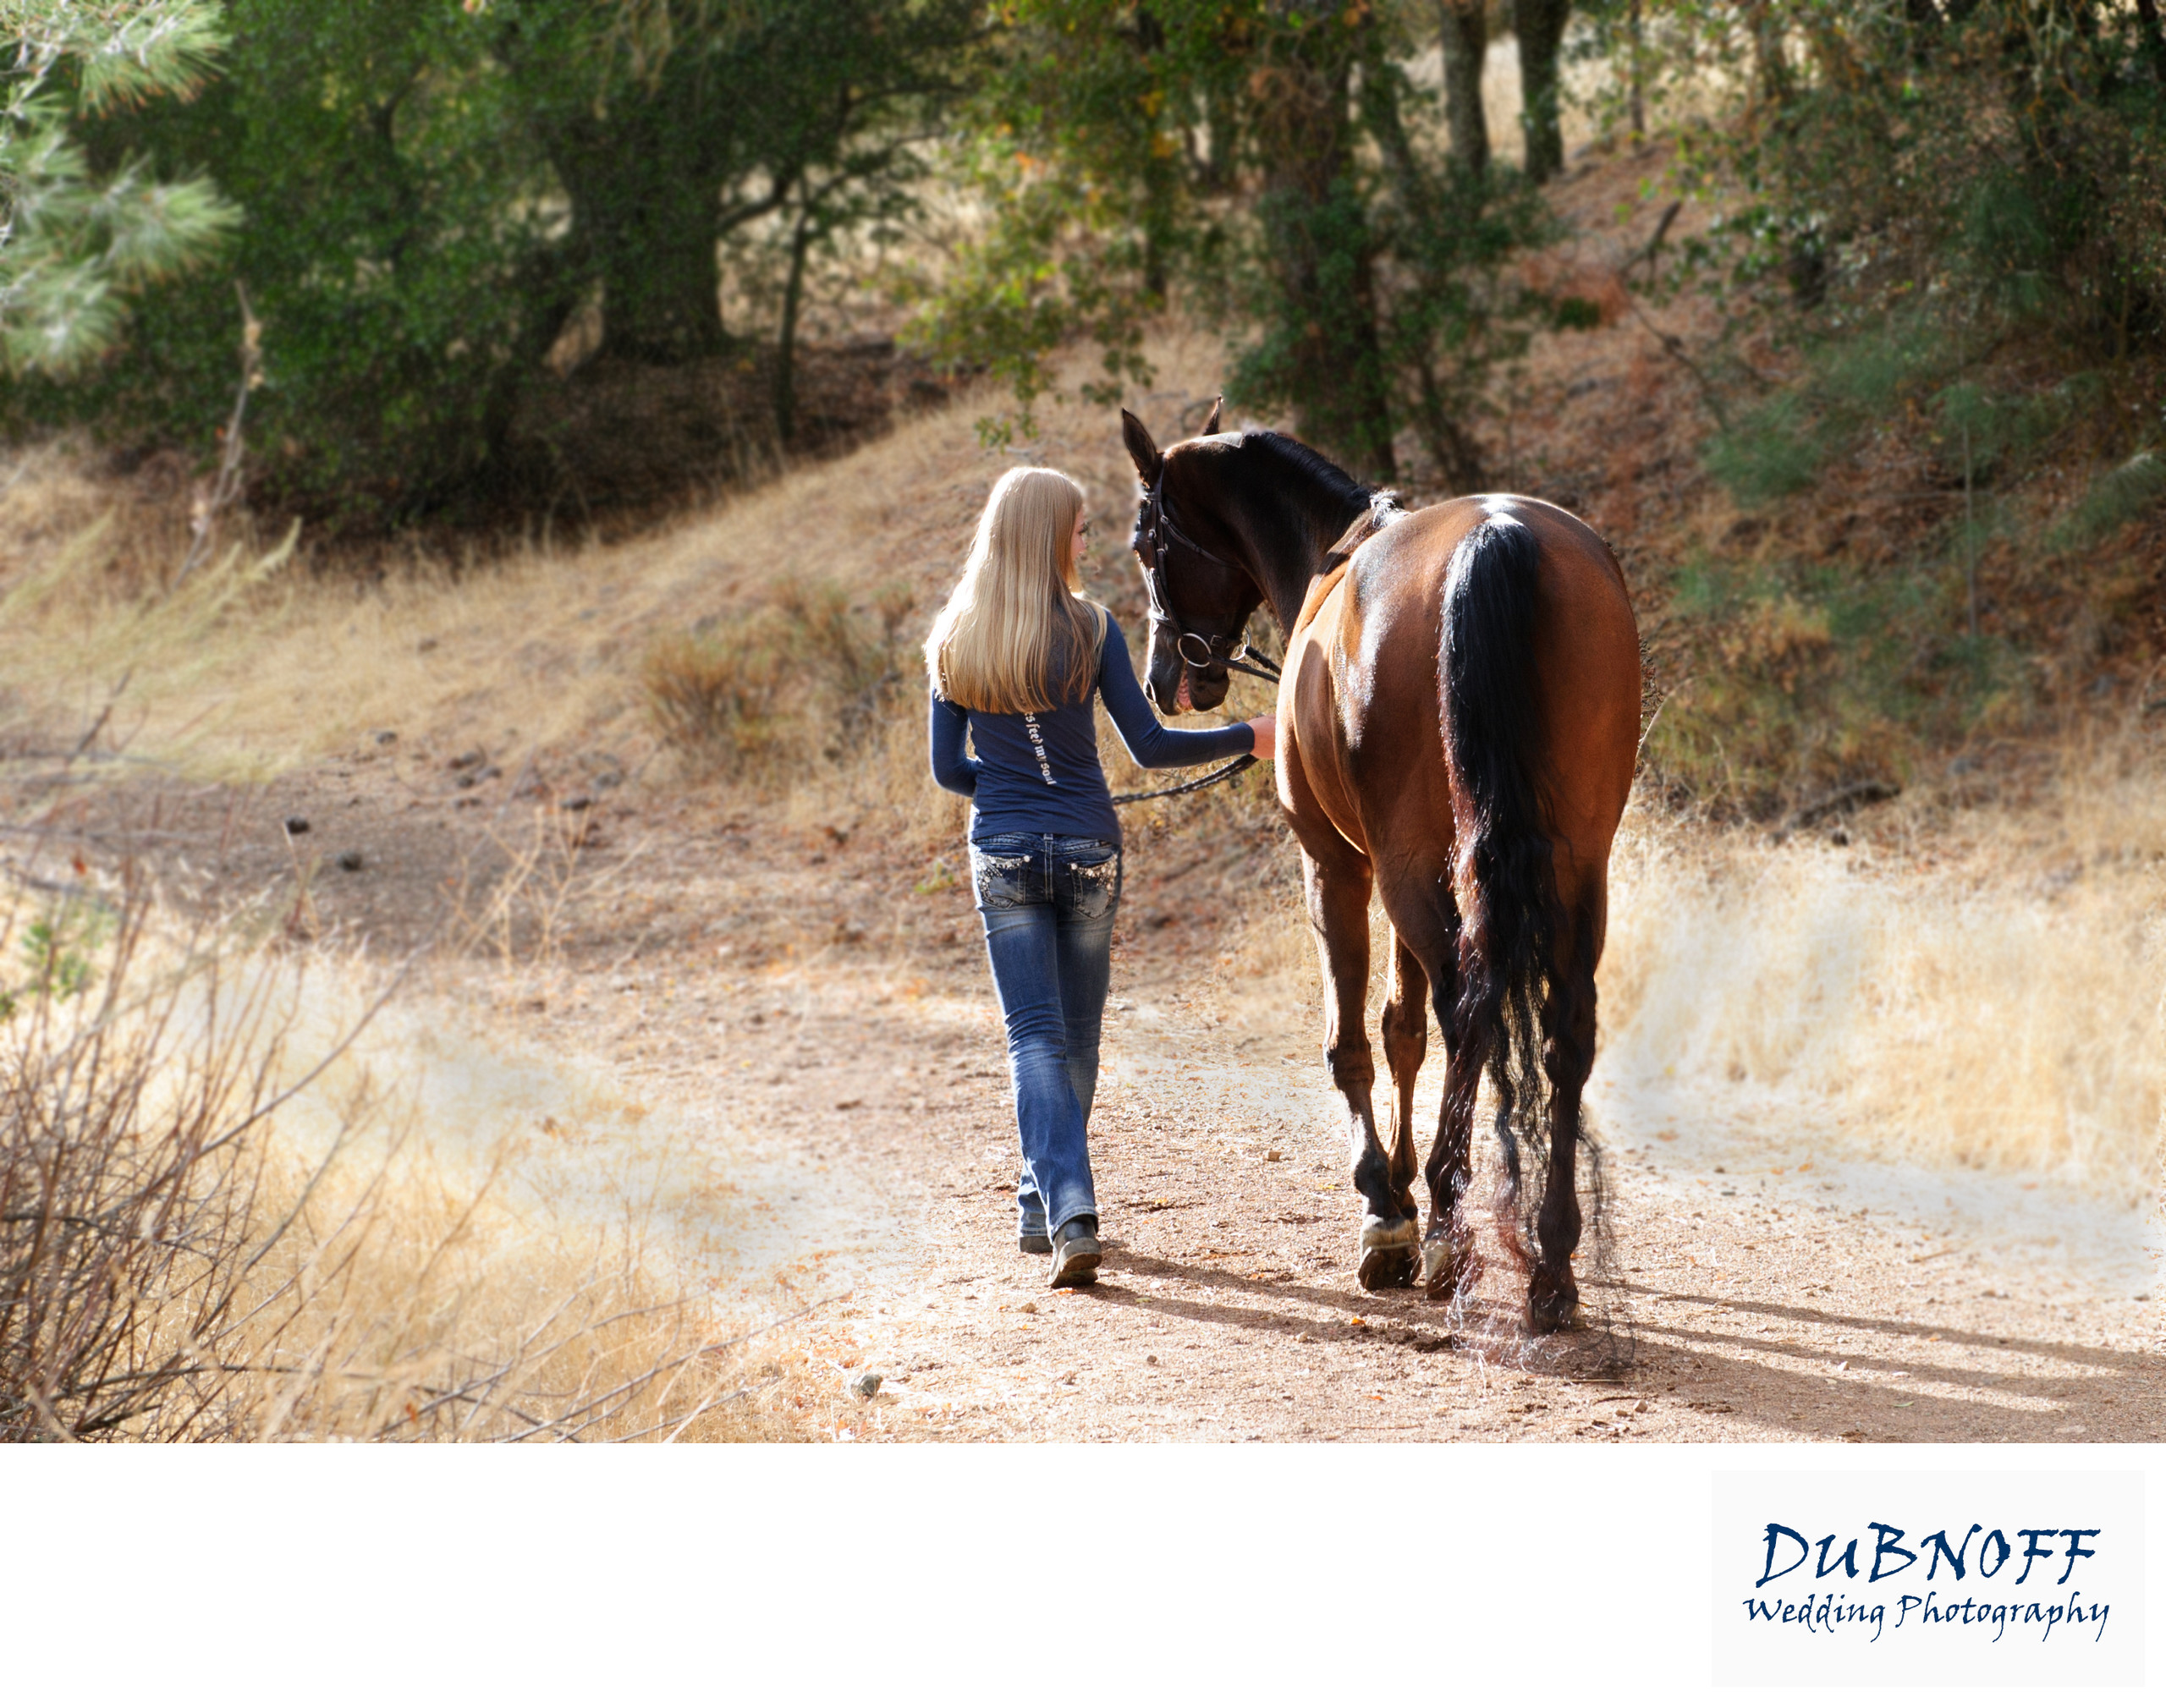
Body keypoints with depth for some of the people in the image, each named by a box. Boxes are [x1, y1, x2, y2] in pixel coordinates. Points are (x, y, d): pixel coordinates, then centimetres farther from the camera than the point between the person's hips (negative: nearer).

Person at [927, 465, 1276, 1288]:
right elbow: (1149, 745, -6)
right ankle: (1044, 1203, 26)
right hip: (1087, 850, -1)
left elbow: (949, 769, 4)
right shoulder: (1089, 629, -8)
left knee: (1036, 1038, 0)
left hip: (1004, 853, 1)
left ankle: (1066, 1208, -17)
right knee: (1075, 1036, 15)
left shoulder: (954, 640, -1)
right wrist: (1247, 738, 6)